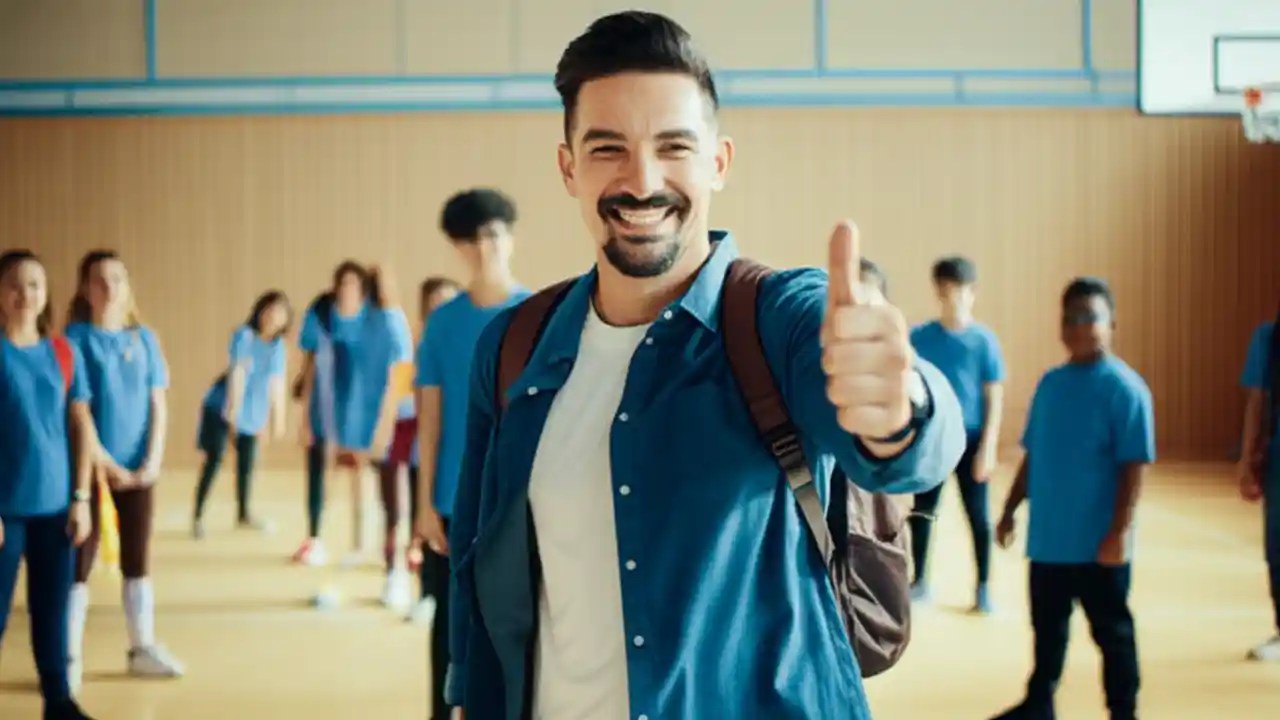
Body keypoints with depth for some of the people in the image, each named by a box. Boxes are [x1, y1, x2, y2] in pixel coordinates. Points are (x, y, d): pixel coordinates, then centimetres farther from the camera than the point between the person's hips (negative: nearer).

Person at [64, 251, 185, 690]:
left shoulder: (144, 338, 6)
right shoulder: (76, 338, -6)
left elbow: (158, 405, 6)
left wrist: (153, 461, -5)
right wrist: (106, 463, -14)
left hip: (139, 469, 4)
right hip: (91, 467, -4)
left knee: (137, 562, 12)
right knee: (79, 563, 0)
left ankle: (143, 650, 22)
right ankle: (70, 658, 8)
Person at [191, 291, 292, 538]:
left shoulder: (278, 345, 0)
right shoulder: (244, 335, -18)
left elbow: (277, 383, 5)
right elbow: (237, 372, -25)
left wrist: (278, 417, 7)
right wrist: (233, 408, -30)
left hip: (253, 411, 6)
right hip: (224, 406, -6)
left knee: (247, 461, 12)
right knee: (214, 458, -9)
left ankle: (243, 514, 28)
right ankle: (197, 515, -2)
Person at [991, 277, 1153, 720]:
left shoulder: (1125, 388, -12)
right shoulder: (1050, 383, 8)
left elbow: (1134, 466, -15)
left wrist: (1120, 530, -19)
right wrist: (1010, 510, 14)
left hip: (1098, 543, -6)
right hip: (1047, 536, 6)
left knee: (1111, 632, 7)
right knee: (1046, 628, 18)